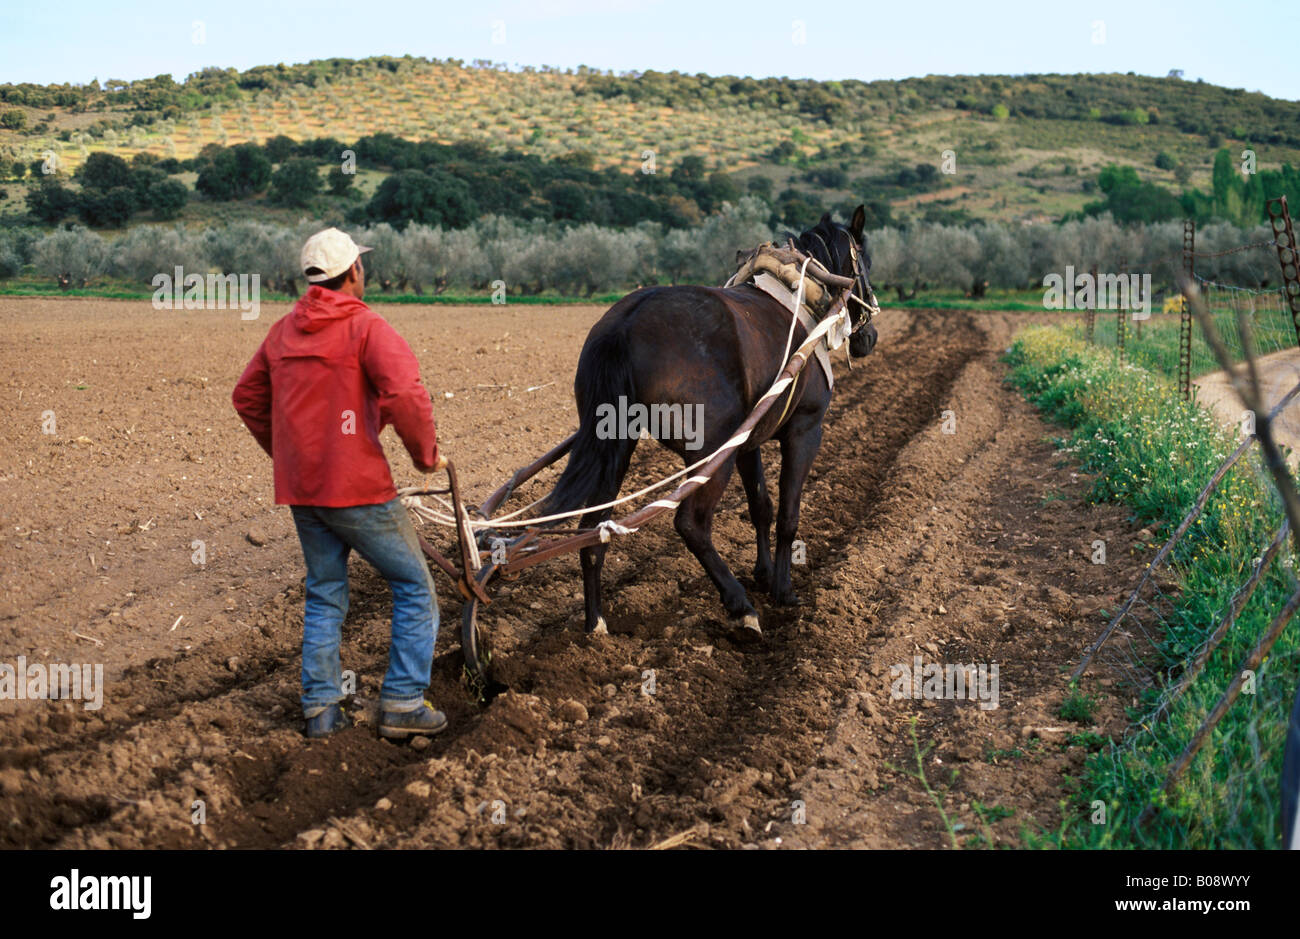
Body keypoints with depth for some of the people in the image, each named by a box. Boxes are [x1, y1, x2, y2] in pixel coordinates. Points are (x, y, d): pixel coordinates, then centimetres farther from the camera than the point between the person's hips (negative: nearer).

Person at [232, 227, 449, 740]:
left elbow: (247, 397, 18)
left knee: (324, 596, 18)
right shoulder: (367, 327, -11)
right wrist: (426, 454, -10)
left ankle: (320, 707, 19)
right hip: (358, 487, -7)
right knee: (414, 588, 7)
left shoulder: (283, 331, 10)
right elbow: (405, 395, -25)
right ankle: (402, 703, 6)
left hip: (301, 490, 7)